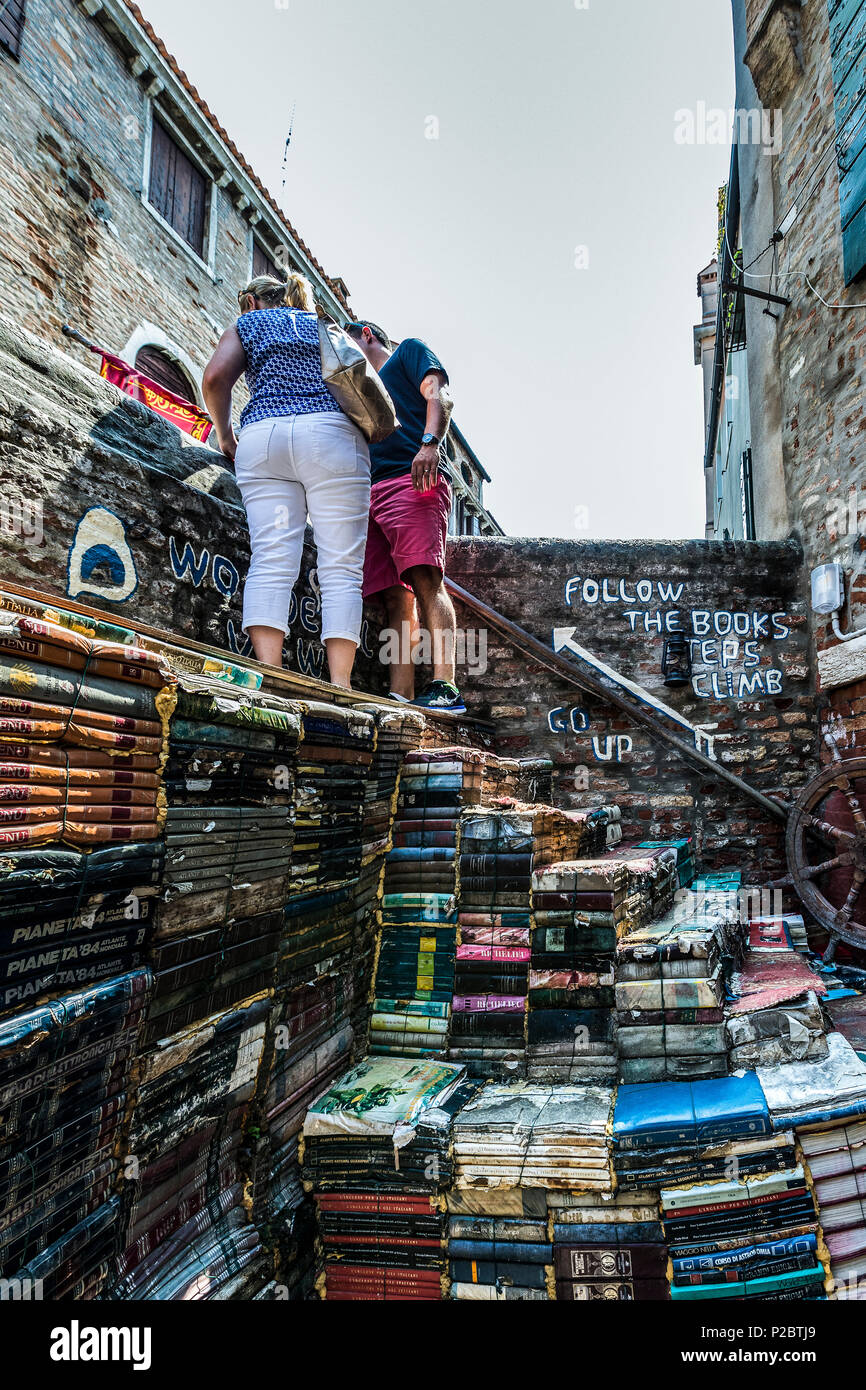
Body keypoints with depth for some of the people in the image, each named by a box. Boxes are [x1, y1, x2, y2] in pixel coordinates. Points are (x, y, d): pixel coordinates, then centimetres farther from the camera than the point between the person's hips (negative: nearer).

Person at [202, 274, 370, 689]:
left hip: (262, 436, 0)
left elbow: (215, 378, 4)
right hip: (331, 434, 0)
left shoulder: (246, 325, 22)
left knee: (271, 562, -8)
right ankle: (339, 684, -20)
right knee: (341, 567, -8)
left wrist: (225, 437, 16)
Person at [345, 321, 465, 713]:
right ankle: (400, 697, -15)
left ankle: (445, 688, -31)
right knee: (396, 596, -6)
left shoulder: (409, 351, 19)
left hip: (413, 479, -7)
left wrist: (429, 443, -17)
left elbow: (438, 395, 0)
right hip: (373, 492, 7)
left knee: (425, 580, -21)